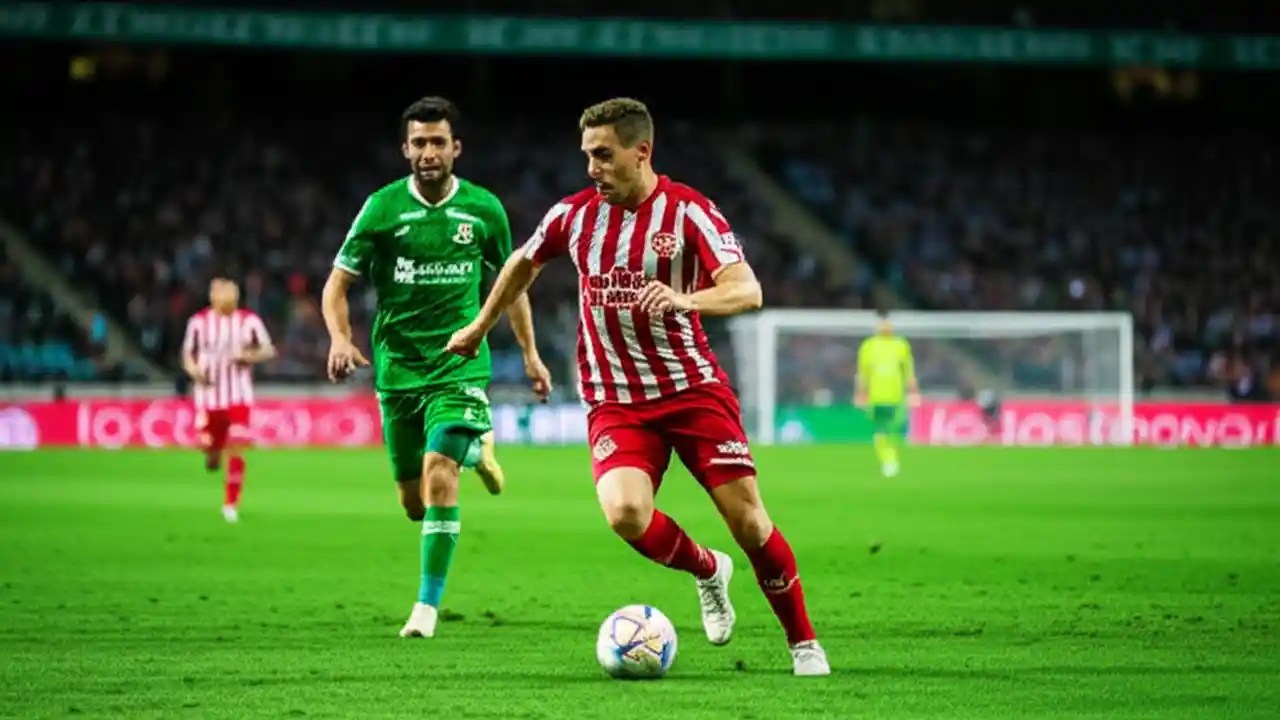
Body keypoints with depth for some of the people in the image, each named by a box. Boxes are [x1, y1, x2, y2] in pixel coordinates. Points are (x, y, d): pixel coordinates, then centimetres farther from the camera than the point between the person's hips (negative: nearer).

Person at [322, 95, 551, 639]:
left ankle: (428, 604, -11)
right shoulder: (383, 208, -3)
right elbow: (337, 284, -2)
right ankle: (476, 449, 44)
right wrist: (339, 337, -21)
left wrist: (530, 353, 15)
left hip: (460, 364, -1)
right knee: (414, 503, 9)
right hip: (397, 366, 2)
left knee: (439, 474, -22)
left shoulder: (484, 209, 1)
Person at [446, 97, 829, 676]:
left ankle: (803, 643, 14)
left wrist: (683, 300, -42)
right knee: (625, 513, -24)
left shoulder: (688, 211, -12)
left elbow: (747, 290, -24)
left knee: (747, 520, -7)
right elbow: (524, 263, 21)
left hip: (694, 387, -2)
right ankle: (707, 570, 8)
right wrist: (479, 327, 30)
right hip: (616, 403, 2)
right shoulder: (574, 214, -1)